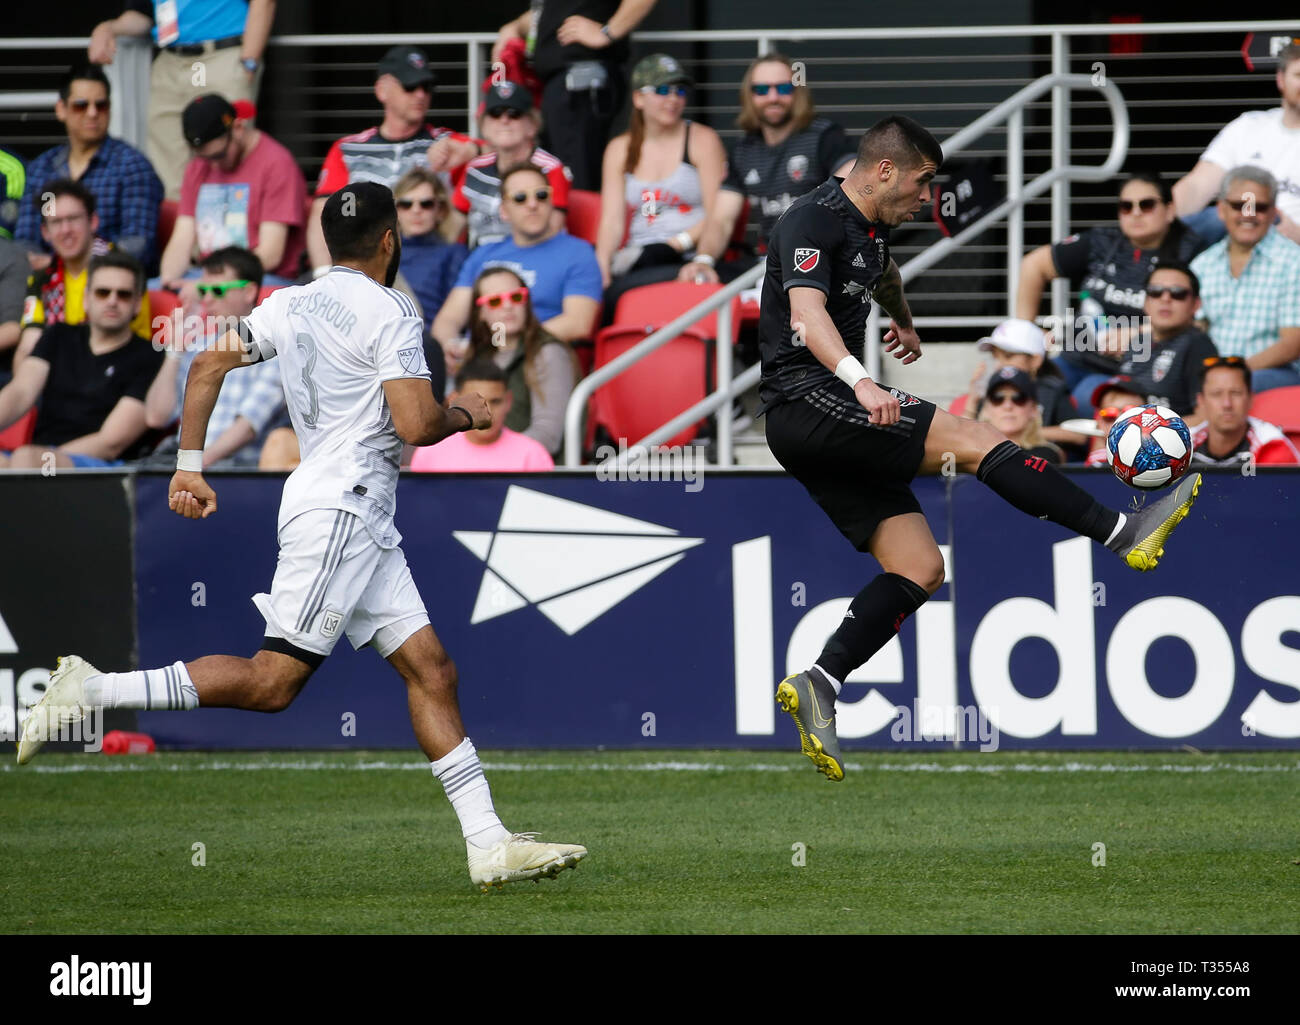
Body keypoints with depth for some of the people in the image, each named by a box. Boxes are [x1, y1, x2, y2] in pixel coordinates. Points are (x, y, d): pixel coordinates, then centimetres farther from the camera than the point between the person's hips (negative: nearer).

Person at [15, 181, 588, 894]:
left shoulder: (291, 305, 14)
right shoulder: (387, 313, -9)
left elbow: (208, 366, 13)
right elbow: (416, 426, -17)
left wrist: (189, 465, 16)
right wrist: (465, 416, 4)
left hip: (364, 523, 10)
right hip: (338, 510, -10)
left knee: (430, 671, 5)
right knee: (273, 681, -14)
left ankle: (489, 845, 0)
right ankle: (93, 690, -14)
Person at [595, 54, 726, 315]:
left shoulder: (702, 140, 5)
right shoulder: (620, 149, 17)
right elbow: (612, 220, 7)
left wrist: (674, 245, -17)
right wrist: (603, 263, -12)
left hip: (689, 257, -4)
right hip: (639, 259, 4)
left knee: (618, 293, -32)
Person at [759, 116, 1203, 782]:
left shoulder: (872, 228, 17)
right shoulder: (815, 220, -13)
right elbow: (806, 312, -31)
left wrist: (903, 322, 52)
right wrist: (858, 382, -44)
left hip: (833, 416, 10)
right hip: (805, 398, -10)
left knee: (919, 568, -2)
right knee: (972, 440, -20)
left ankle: (820, 683, -9)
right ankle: (1123, 532, -22)